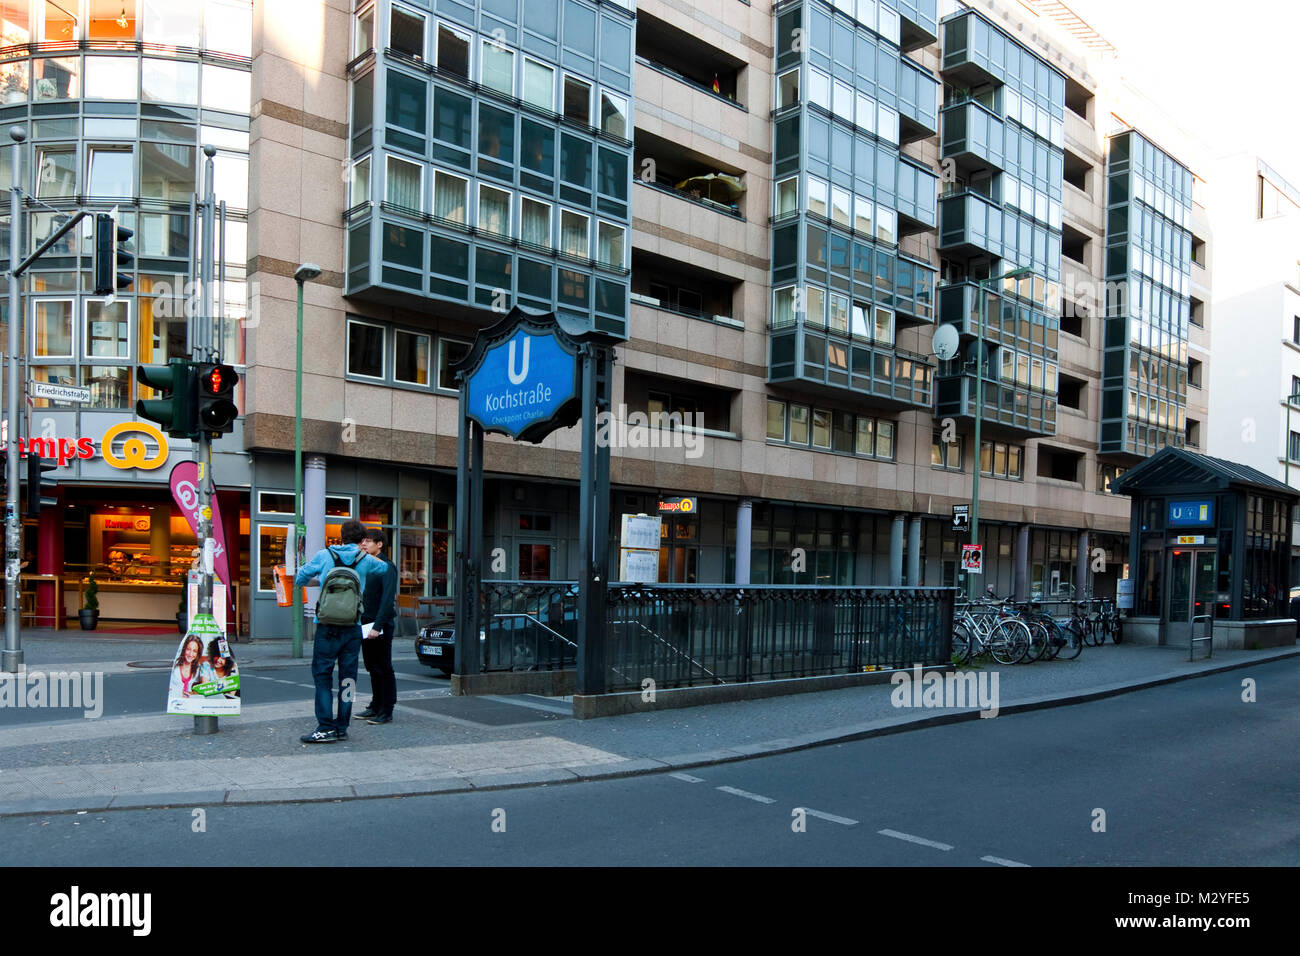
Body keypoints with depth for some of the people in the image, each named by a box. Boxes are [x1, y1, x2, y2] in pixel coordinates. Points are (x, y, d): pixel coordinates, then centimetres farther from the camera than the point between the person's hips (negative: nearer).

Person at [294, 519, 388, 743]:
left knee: (322, 675, 3)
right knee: (348, 677, 9)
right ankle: (342, 727, 13)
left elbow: (299, 579, 9)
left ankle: (326, 728, -1)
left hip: (327, 627, -2)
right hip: (353, 628, 2)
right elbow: (385, 567, 23)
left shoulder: (324, 555, 0)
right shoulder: (366, 560, 3)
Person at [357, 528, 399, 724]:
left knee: (384, 669, -2)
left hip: (381, 627, -8)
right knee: (373, 668, 14)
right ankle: (375, 707, 23)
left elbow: (388, 599, -20)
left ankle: (386, 712, 2)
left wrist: (377, 626, -24)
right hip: (366, 625, 8)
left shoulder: (386, 567, -12)